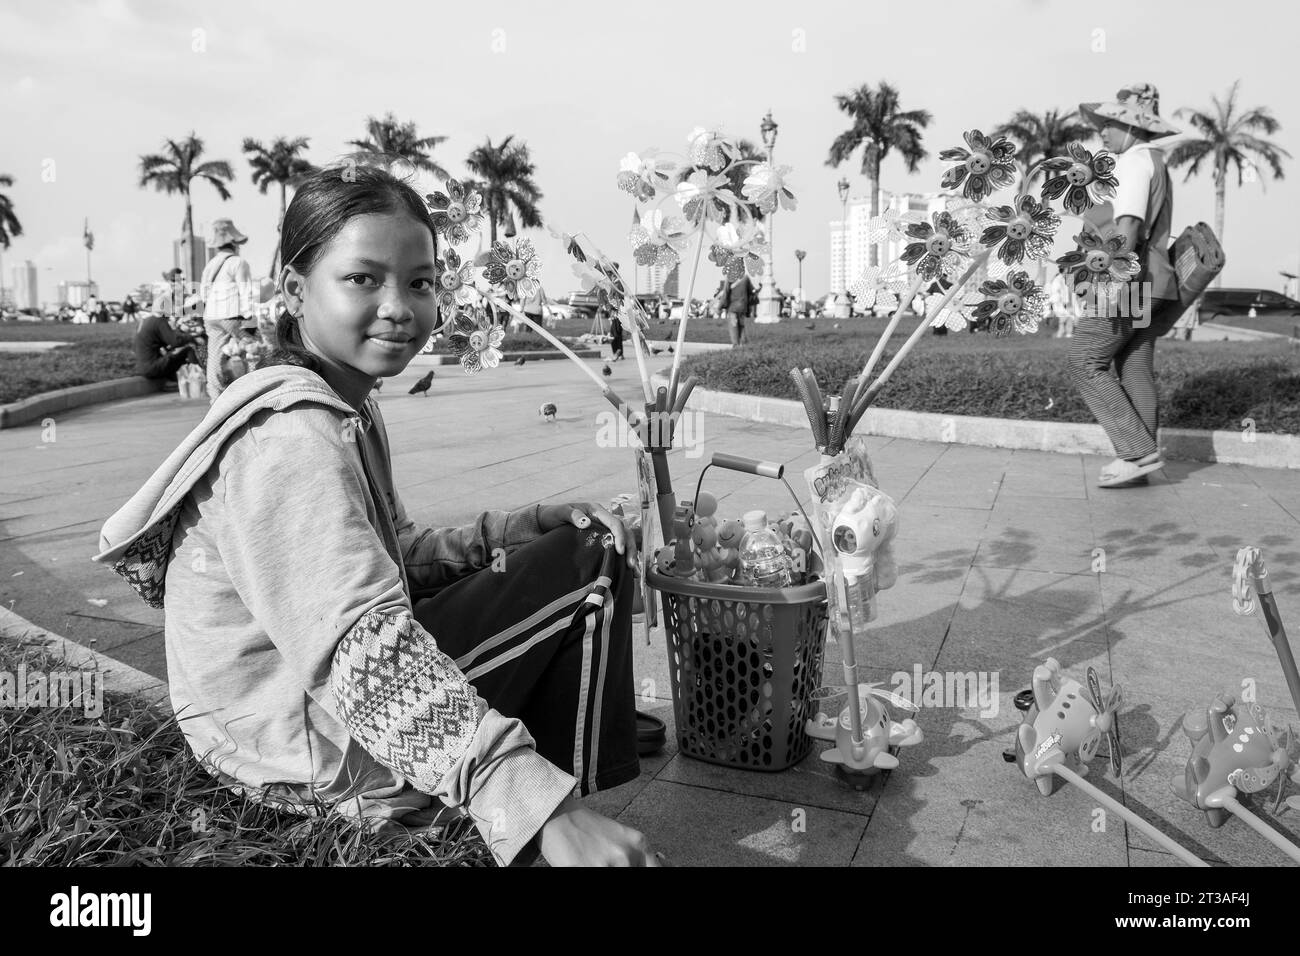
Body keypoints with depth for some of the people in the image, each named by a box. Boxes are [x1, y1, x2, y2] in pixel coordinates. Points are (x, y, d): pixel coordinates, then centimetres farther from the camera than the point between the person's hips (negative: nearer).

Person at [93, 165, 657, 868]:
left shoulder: (345, 407, 7)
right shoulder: (293, 434, -26)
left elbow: (394, 559, 7)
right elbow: (364, 652, -39)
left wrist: (526, 528, -7)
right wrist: (544, 810, -47)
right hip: (303, 742, -10)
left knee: (581, 541, 17)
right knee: (589, 567, -10)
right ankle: (578, 781, 6)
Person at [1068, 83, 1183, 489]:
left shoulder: (1134, 162, -9)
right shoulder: (1154, 162, 22)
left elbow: (1129, 226, -22)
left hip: (1127, 281, -10)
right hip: (1148, 283, 10)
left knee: (1086, 363, -7)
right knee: (1136, 371, 9)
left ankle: (1139, 451, -9)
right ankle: (1139, 458, 12)